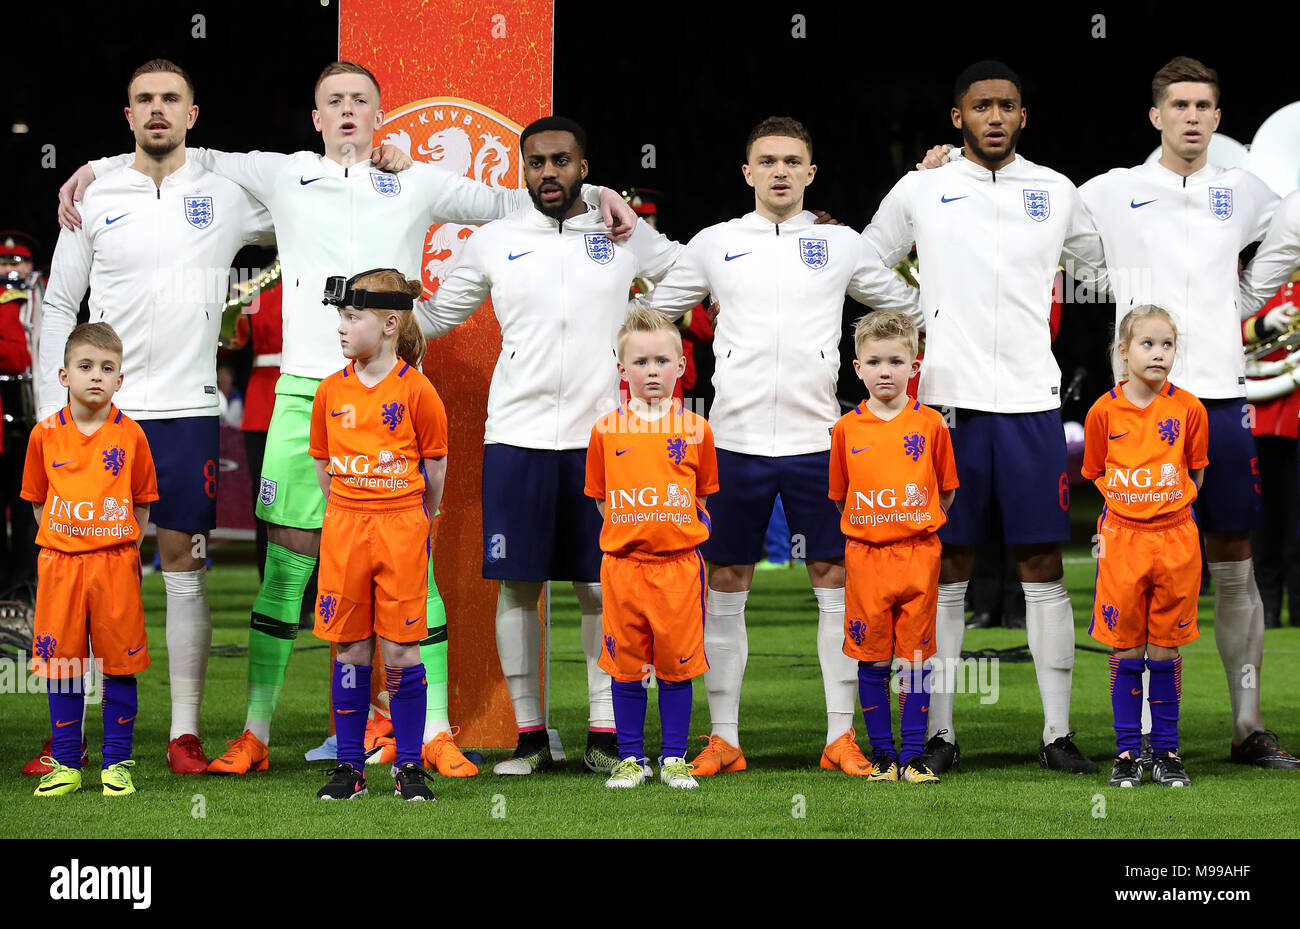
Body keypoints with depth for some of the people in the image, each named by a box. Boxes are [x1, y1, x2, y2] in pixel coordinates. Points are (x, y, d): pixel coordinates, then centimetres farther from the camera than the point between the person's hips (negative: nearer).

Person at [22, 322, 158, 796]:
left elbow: (142, 503, 8)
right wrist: (60, 543, 4)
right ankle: (65, 765, 13)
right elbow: (38, 500, 12)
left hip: (116, 562, -1)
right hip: (60, 562, 1)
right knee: (61, 665, 4)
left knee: (120, 664, 1)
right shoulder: (45, 434, 2)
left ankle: (117, 763, 11)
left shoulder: (130, 435, 0)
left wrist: (122, 546, 1)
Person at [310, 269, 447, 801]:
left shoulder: (415, 390, -5)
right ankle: (350, 767, 11)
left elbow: (435, 469, 3)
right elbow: (324, 467, 14)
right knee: (350, 650, 5)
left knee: (400, 649, -1)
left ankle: (410, 766, 8)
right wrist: (350, 521, 12)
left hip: (402, 528, -3)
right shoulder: (331, 391, 4)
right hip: (344, 528, 3)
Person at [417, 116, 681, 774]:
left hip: (600, 438, 0)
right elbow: (437, 316, 19)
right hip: (516, 435, 0)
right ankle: (528, 733, 10)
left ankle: (604, 732, 9)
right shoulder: (495, 241, 8)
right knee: (517, 585, 1)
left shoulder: (626, 237, 8)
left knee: (601, 587, 2)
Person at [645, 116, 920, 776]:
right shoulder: (714, 244, 8)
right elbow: (651, 310, 18)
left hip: (816, 440, 0)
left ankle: (841, 735, 8)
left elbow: (912, 306, 18)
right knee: (725, 583, 3)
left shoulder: (840, 245, 8)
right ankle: (723, 739, 10)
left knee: (835, 578, 1)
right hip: (734, 440, 0)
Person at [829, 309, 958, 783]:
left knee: (915, 659, 2)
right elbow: (840, 496, 12)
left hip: (918, 553, -1)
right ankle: (882, 755, 12)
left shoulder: (931, 424, 1)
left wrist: (914, 523, 3)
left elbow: (946, 492, 8)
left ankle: (913, 756, 9)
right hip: (864, 555, 1)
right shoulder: (847, 428, 3)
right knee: (872, 659, 4)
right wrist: (870, 524, 6)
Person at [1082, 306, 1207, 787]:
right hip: (1121, 541, 0)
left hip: (1175, 540, 0)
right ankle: (1127, 752, 11)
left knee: (1165, 648, 5)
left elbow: (1194, 476, 10)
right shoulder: (1104, 411, -2)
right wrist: (1104, 527, 4)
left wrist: (1165, 509, 3)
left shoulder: (1188, 409, -2)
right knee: (1126, 648, 3)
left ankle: (1166, 751, 13)